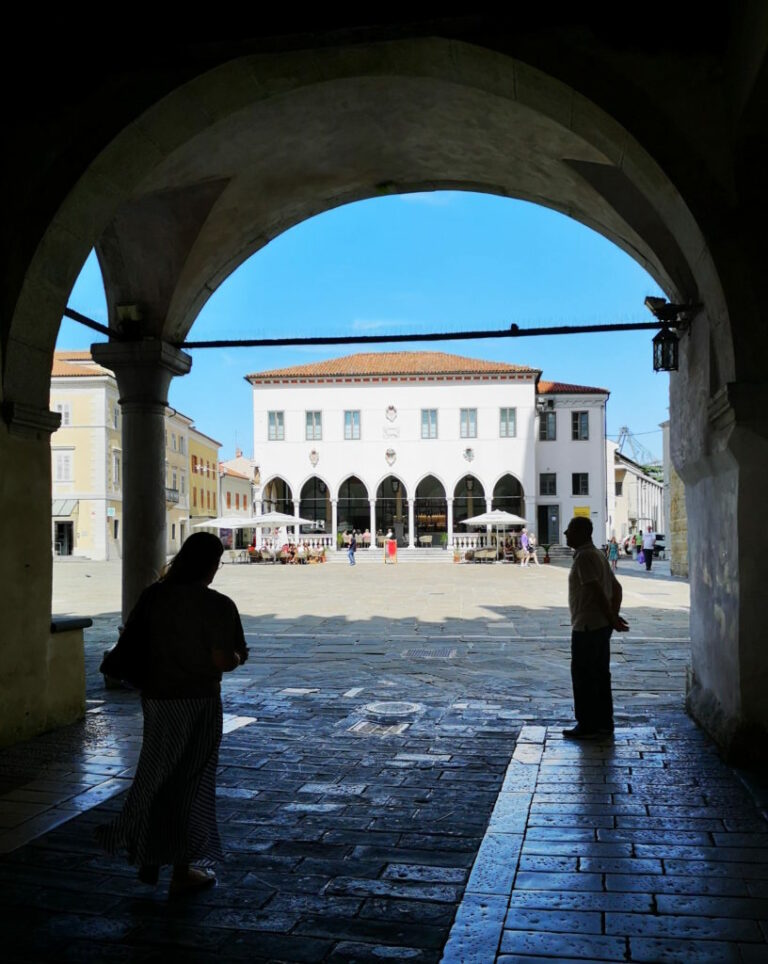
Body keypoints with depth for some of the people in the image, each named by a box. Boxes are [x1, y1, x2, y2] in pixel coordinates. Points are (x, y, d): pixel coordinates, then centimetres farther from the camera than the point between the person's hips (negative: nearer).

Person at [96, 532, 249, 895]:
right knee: (190, 782, 9)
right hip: (196, 701, -5)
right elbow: (222, 661, -19)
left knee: (157, 777, 21)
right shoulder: (217, 606, -17)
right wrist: (240, 657, 2)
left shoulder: (153, 595, 0)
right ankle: (182, 870, 21)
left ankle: (149, 857, 32)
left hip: (155, 697, 5)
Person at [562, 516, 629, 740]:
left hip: (587, 627, -10)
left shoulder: (584, 557, -17)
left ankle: (587, 726, 4)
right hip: (601, 626, 10)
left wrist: (612, 619, -16)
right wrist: (614, 617, 11)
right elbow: (616, 587, 17)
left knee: (583, 677, -1)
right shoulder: (597, 554, 15)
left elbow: (598, 592, -22)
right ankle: (603, 723, 21)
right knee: (600, 675, 14)